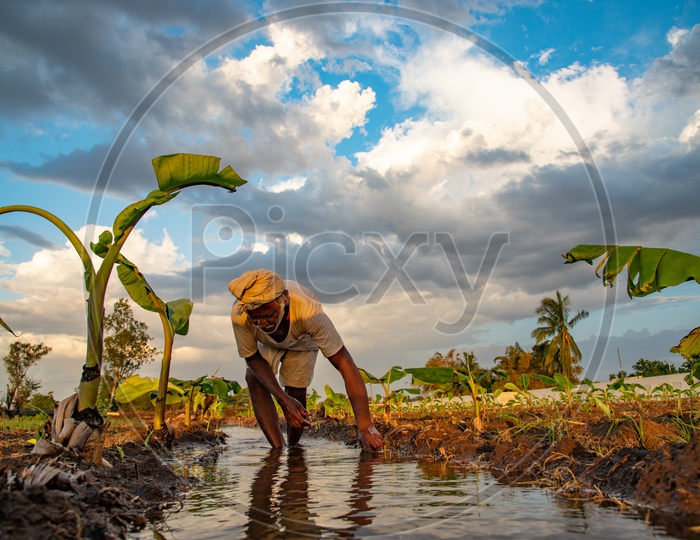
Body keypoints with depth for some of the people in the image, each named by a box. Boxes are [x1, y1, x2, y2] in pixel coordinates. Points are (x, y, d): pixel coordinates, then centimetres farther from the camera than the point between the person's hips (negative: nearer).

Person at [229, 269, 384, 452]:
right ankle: (278, 450, -13)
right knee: (253, 378, -22)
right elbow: (252, 357, -23)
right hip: (267, 342, 2)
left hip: (302, 340, -1)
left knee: (296, 391, -10)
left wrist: (365, 427, -51)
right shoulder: (239, 314, -41)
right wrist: (282, 398, -35)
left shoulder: (309, 311, -47)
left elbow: (345, 365, -46)